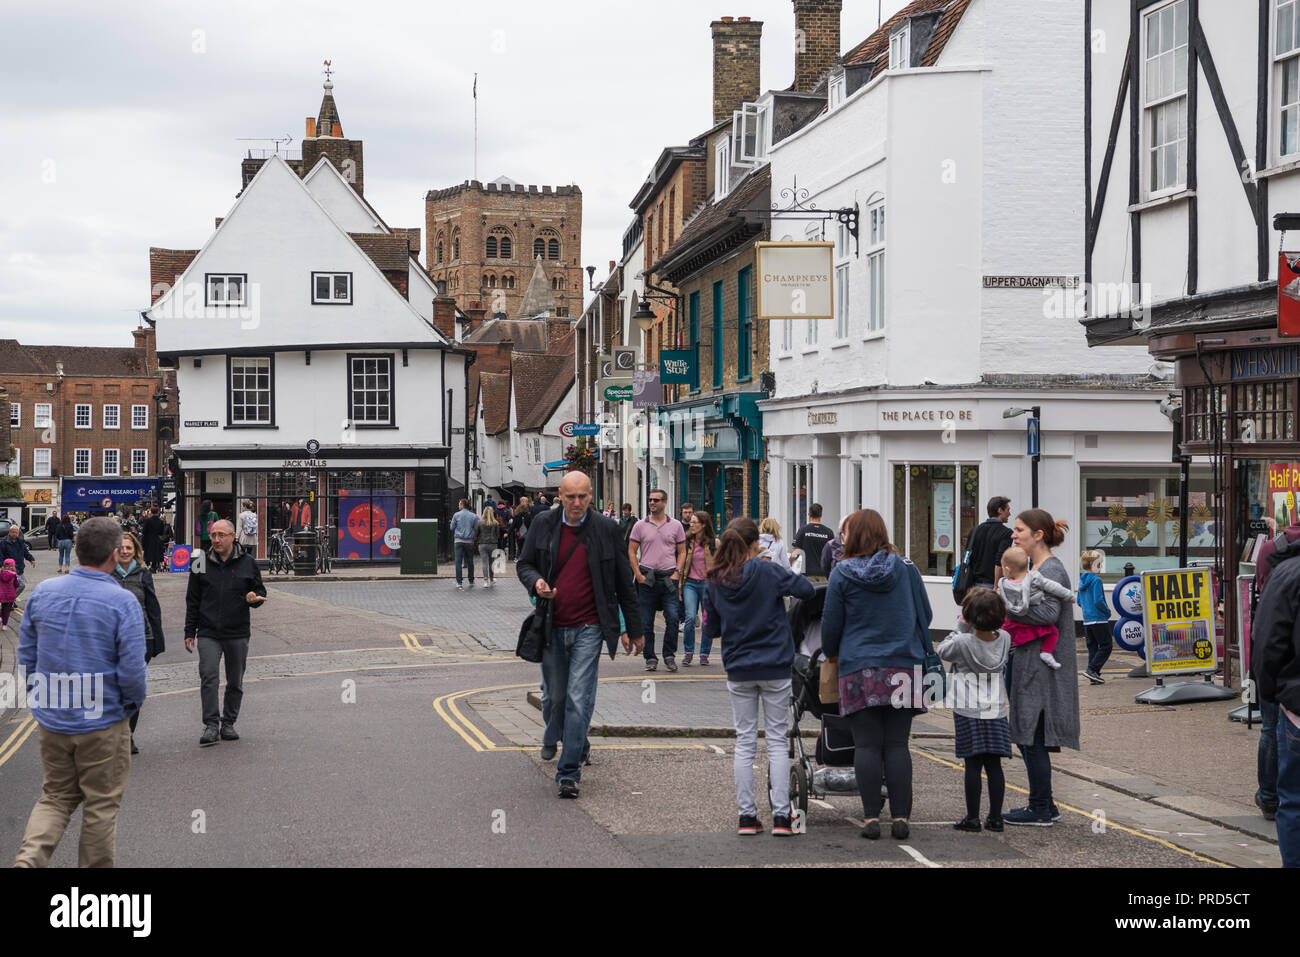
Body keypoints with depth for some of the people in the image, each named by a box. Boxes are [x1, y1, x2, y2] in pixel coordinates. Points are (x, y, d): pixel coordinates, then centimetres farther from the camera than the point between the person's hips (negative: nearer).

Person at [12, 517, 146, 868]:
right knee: (101, 806, 11)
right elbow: (132, 671, -16)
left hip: (51, 720, 4)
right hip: (103, 723, -4)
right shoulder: (123, 602, -16)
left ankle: (28, 858, -4)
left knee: (56, 796, 18)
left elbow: (26, 655, 6)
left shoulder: (43, 592, -2)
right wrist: (133, 703, 4)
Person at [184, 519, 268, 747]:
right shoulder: (201, 564, 4)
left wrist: (254, 598, -13)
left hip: (238, 633, 1)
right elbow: (192, 601, 9)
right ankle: (211, 726, -11)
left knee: (235, 683, 7)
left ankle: (228, 724, 20)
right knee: (209, 677, -14)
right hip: (208, 633, -1)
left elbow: (260, 591, 12)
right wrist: (190, 632, 7)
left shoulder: (247, 563, 3)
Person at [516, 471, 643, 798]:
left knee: (579, 699, -10)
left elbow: (624, 583, 5)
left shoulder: (606, 530, -2)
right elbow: (524, 564, 11)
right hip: (551, 627, 2)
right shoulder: (543, 525, 2)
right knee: (555, 696, 11)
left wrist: (632, 629, 8)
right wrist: (536, 582, -13)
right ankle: (553, 738, 42)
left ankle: (569, 772, -6)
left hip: (588, 628, -2)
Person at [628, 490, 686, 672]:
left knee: (673, 618, -10)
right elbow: (631, 551, 6)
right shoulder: (640, 526, 4)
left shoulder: (676, 525, 6)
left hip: (669, 578, 0)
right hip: (647, 579, 0)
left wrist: (677, 573, -2)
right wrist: (638, 575, -3)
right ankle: (650, 658, 13)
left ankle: (669, 655, 4)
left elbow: (682, 551, 10)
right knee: (646, 622, 3)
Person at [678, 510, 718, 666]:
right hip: (690, 583, 1)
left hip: (708, 583, -1)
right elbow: (681, 563, 9)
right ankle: (688, 652, 1)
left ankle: (704, 654, 17)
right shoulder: (687, 541, 4)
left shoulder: (714, 542, 0)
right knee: (690, 618, -13)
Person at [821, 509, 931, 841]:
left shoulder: (843, 573, -2)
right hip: (903, 666, 2)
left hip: (859, 668, -2)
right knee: (897, 745, 4)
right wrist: (920, 651, 29)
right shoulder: (906, 568, 5)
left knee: (867, 745, 0)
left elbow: (831, 623, 4)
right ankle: (900, 817, 2)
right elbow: (925, 615, 12)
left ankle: (871, 817, -2)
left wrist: (831, 654, 24)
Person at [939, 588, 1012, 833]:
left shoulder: (963, 643, -15)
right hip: (996, 711, 3)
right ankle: (995, 817, 9)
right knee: (994, 764, 6)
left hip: (969, 712, -3)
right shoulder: (1004, 639, -3)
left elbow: (941, 651, 2)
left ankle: (972, 817, 2)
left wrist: (960, 628, 6)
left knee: (973, 764, 0)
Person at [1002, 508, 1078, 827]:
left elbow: (1048, 613, -25)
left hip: (1041, 666, -10)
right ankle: (1044, 804, 21)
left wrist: (1008, 605, -21)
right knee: (1024, 736, 13)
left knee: (1032, 737, -5)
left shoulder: (1052, 570, -13)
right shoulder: (1036, 568, 17)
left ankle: (1040, 810, 1)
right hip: (1027, 664, 10)